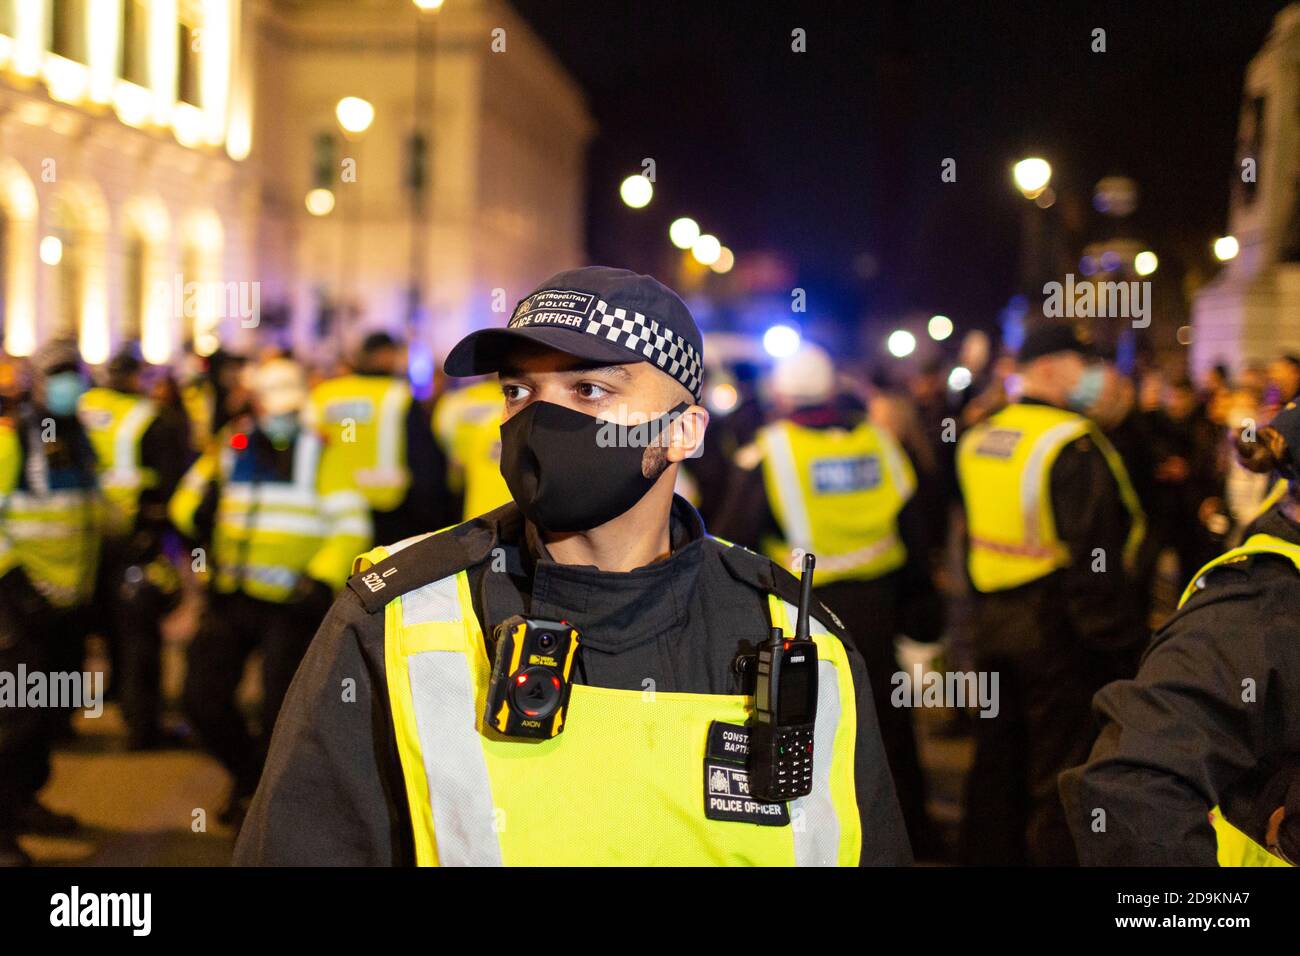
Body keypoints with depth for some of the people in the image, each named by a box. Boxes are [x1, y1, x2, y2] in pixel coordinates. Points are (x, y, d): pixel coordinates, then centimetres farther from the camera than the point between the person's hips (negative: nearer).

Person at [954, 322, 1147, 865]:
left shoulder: (978, 439, 8)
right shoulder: (1073, 445, -18)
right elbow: (1095, 558, -22)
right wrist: (1119, 641, -18)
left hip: (993, 618, 8)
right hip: (1057, 629, -8)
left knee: (998, 763, 19)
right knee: (1061, 778, 0)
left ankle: (987, 853, 29)